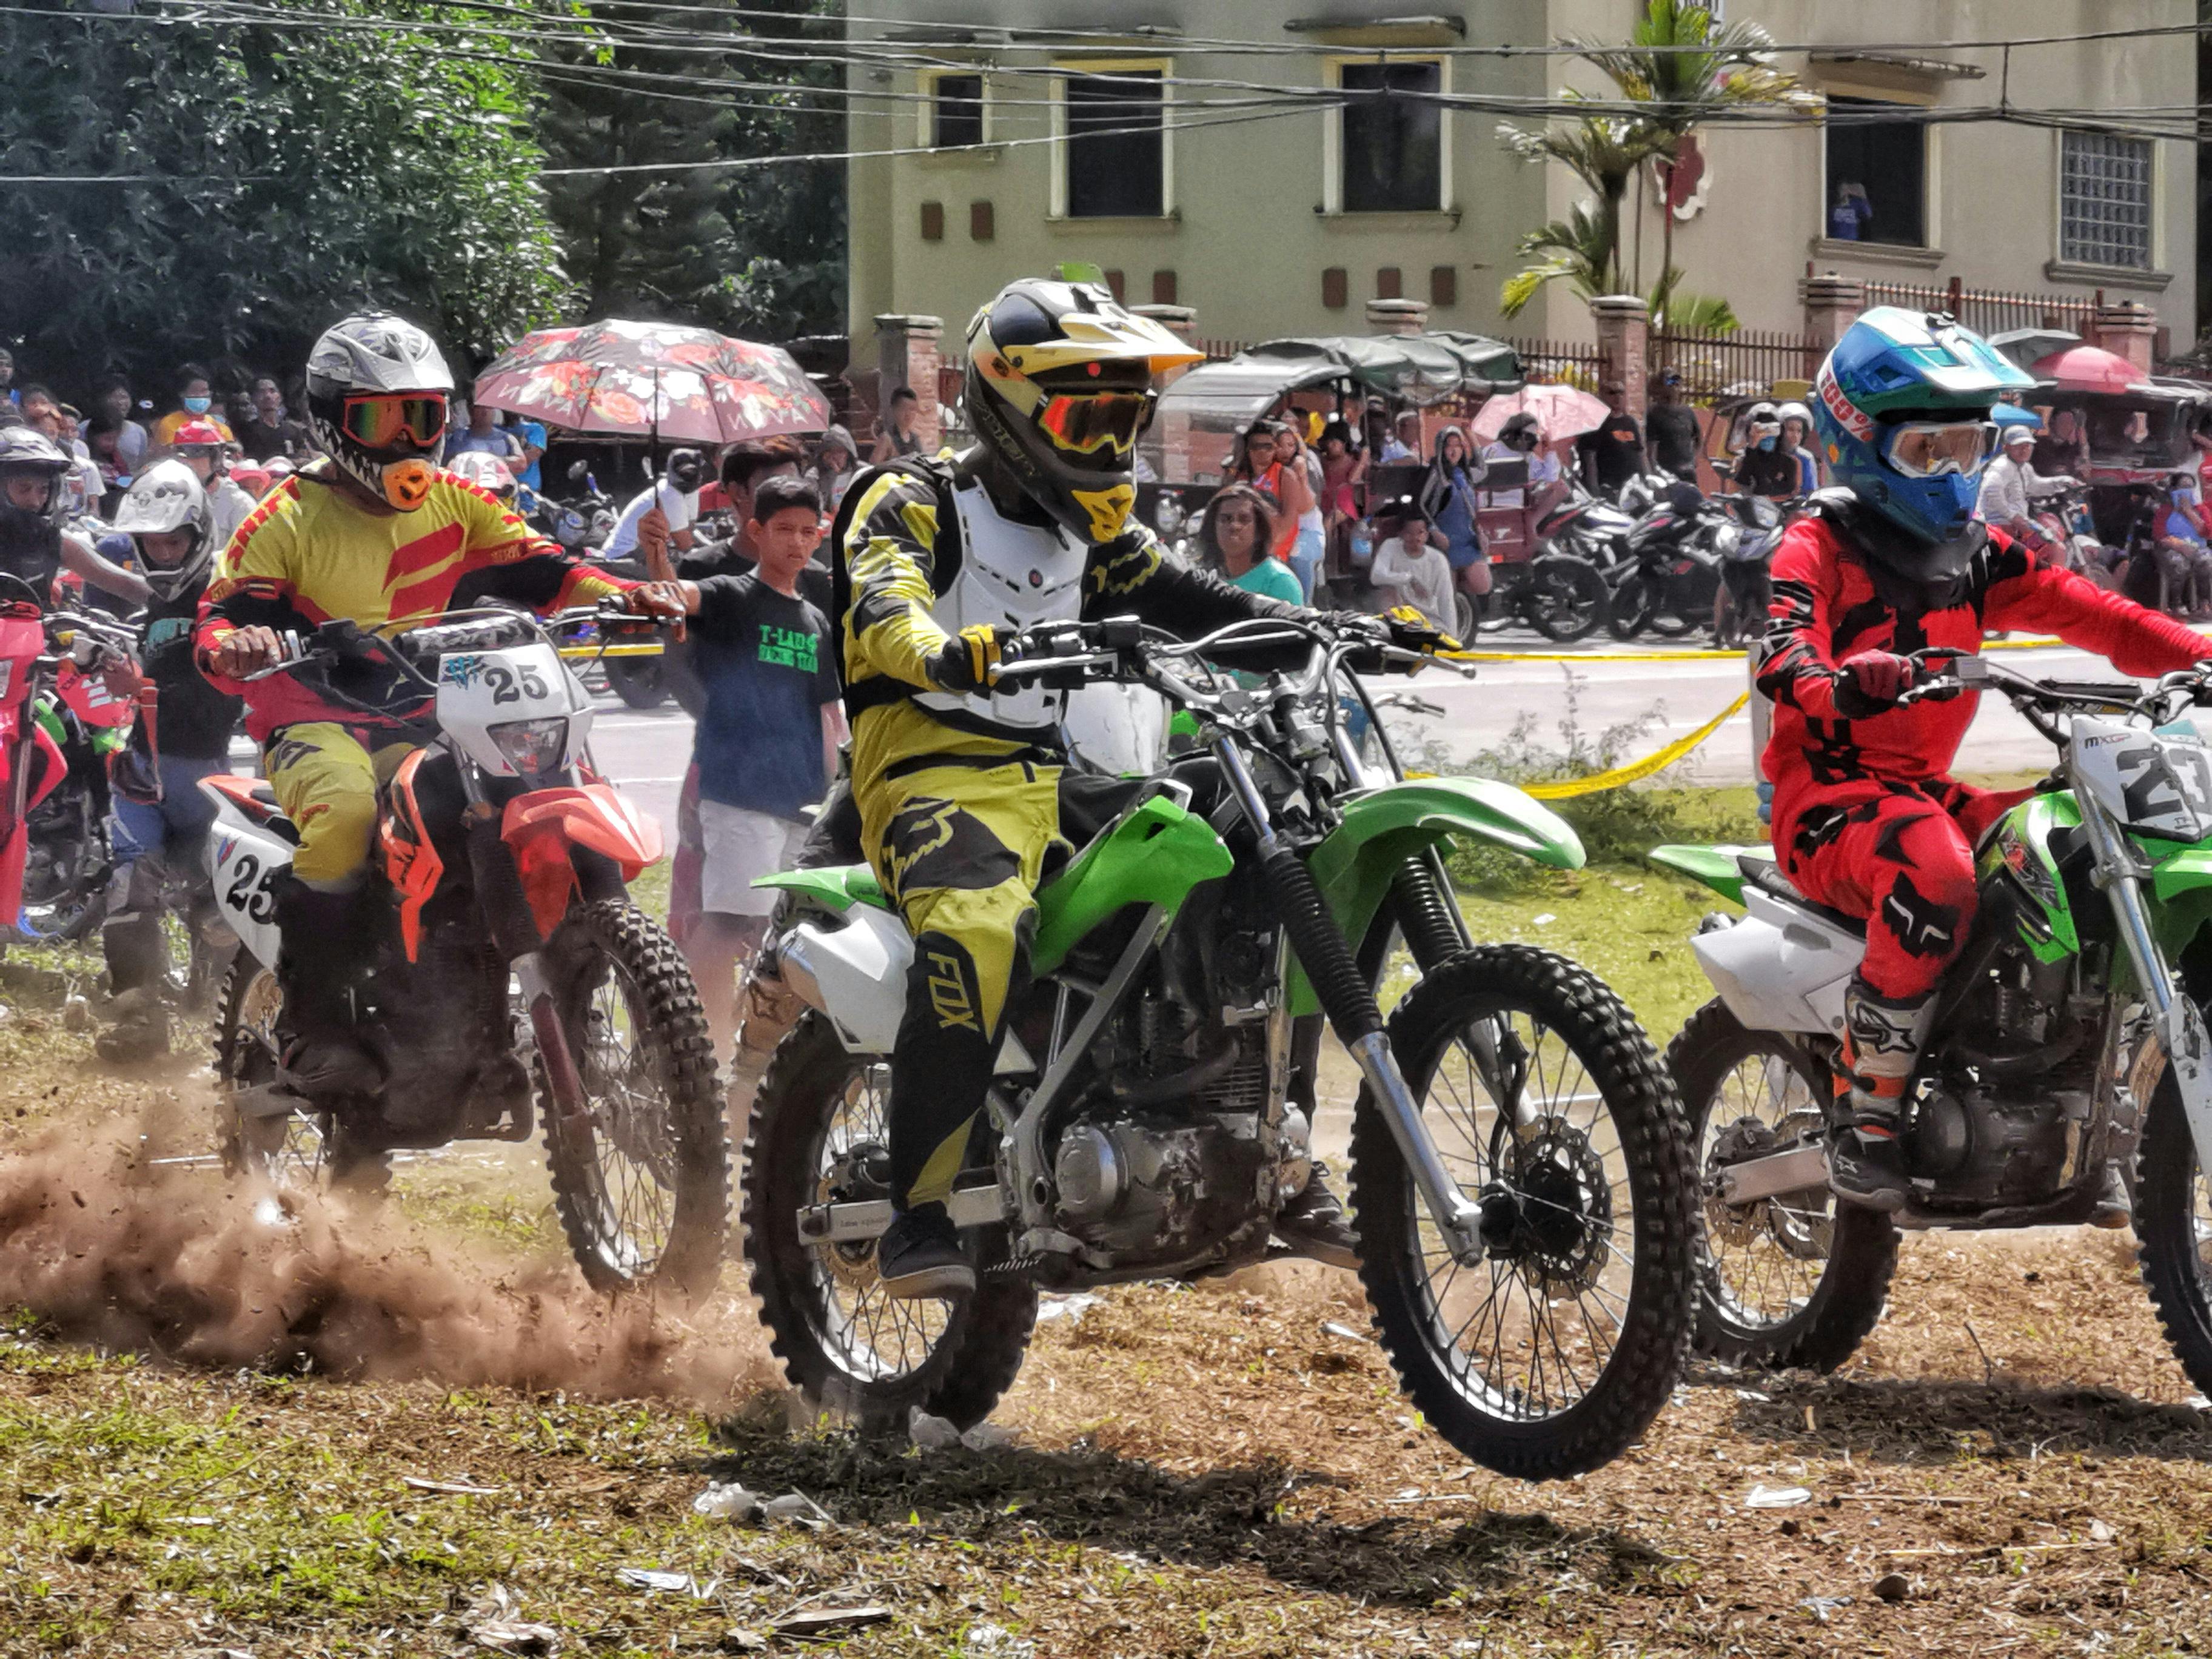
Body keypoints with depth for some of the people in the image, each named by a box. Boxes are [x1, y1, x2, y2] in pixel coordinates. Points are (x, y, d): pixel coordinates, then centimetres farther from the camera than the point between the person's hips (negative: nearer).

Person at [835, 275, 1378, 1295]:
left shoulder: (1090, 532, 21)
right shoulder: (915, 504, -4)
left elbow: (1188, 597, 16)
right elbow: (881, 601, -22)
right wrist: (943, 652, -46)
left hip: (1056, 778, 8)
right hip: (939, 776, -8)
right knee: (979, 934, -38)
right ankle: (917, 1212, -32)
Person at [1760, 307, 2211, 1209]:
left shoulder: (1976, 553, 15)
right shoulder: (1821, 543, -4)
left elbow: (2083, 610, 6)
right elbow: (1784, 651, -22)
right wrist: (1837, 685, -46)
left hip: (1926, 791, 7)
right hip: (1828, 800, -7)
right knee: (1933, 871, -39)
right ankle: (1866, 1117, -29)